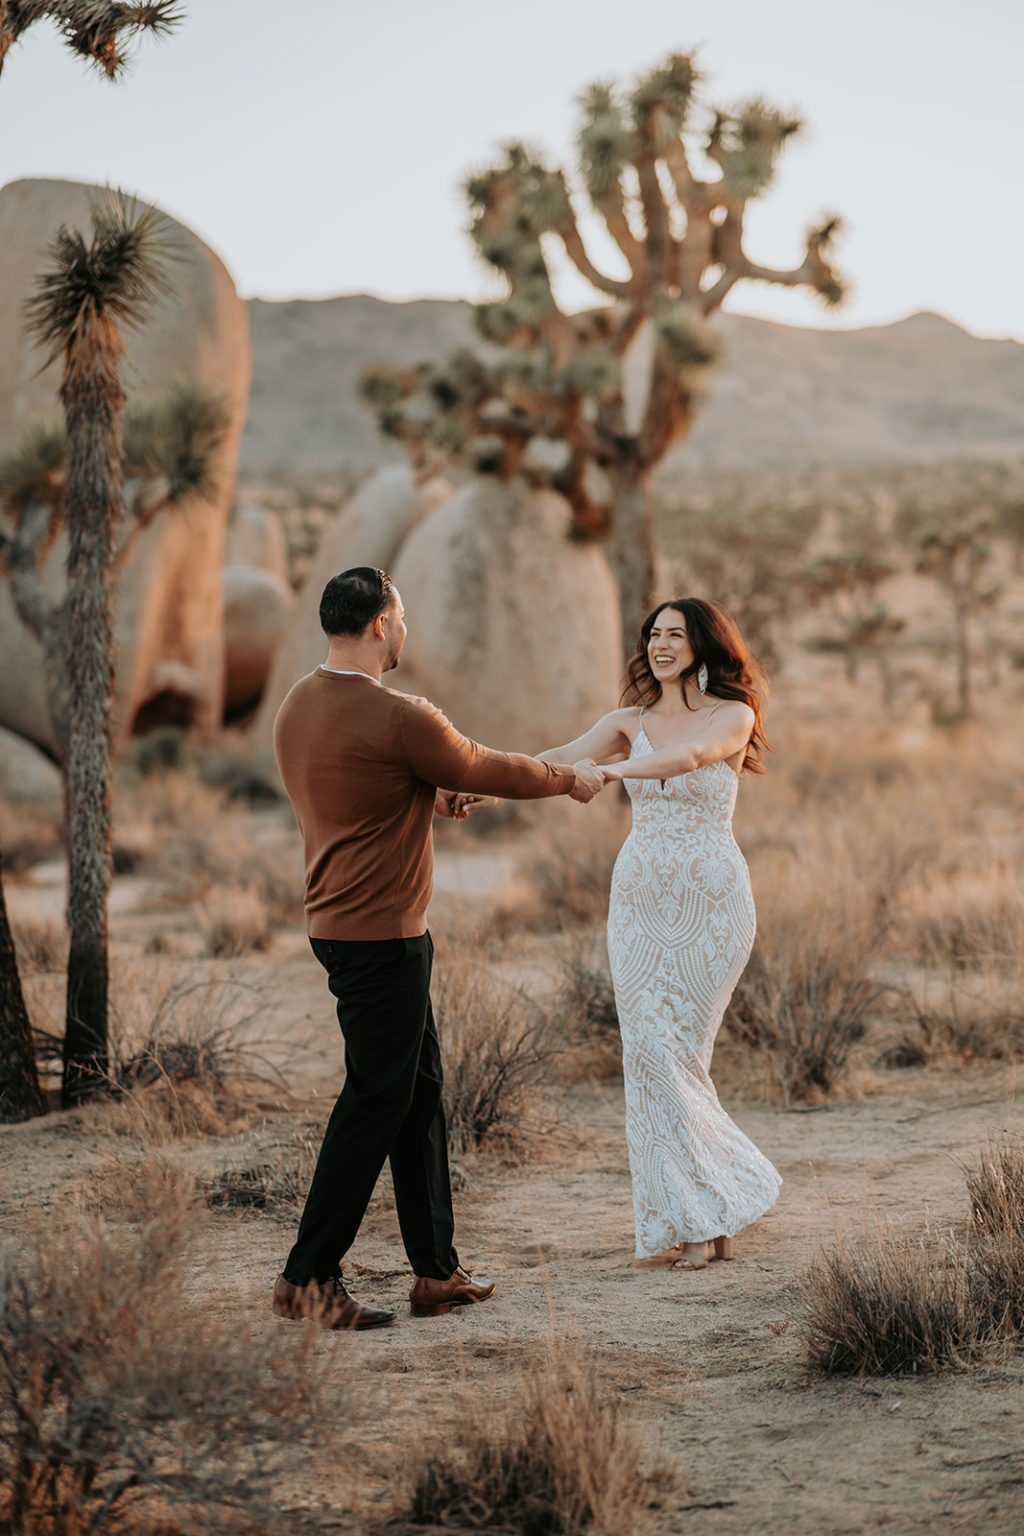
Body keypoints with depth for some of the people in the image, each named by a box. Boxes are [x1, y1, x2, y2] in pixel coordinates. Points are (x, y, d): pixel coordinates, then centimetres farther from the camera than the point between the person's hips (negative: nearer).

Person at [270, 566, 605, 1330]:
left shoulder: (300, 704, 7)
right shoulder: (397, 719, -20)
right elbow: (492, 771, -6)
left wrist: (427, 795, 31)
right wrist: (572, 777, 11)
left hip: (341, 920, 9)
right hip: (381, 935, -9)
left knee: (419, 1088, 15)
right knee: (376, 1101, -2)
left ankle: (436, 1270, 21)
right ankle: (309, 1279, 3)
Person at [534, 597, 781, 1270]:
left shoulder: (732, 716, -4)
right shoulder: (629, 721, 10)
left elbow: (691, 755, -25)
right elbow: (560, 758, -2)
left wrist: (610, 769, -40)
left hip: (711, 903, -4)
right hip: (641, 902, 4)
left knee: (675, 1051, -4)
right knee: (651, 1051, -2)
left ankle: (704, 1213, 10)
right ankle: (700, 1215, 9)